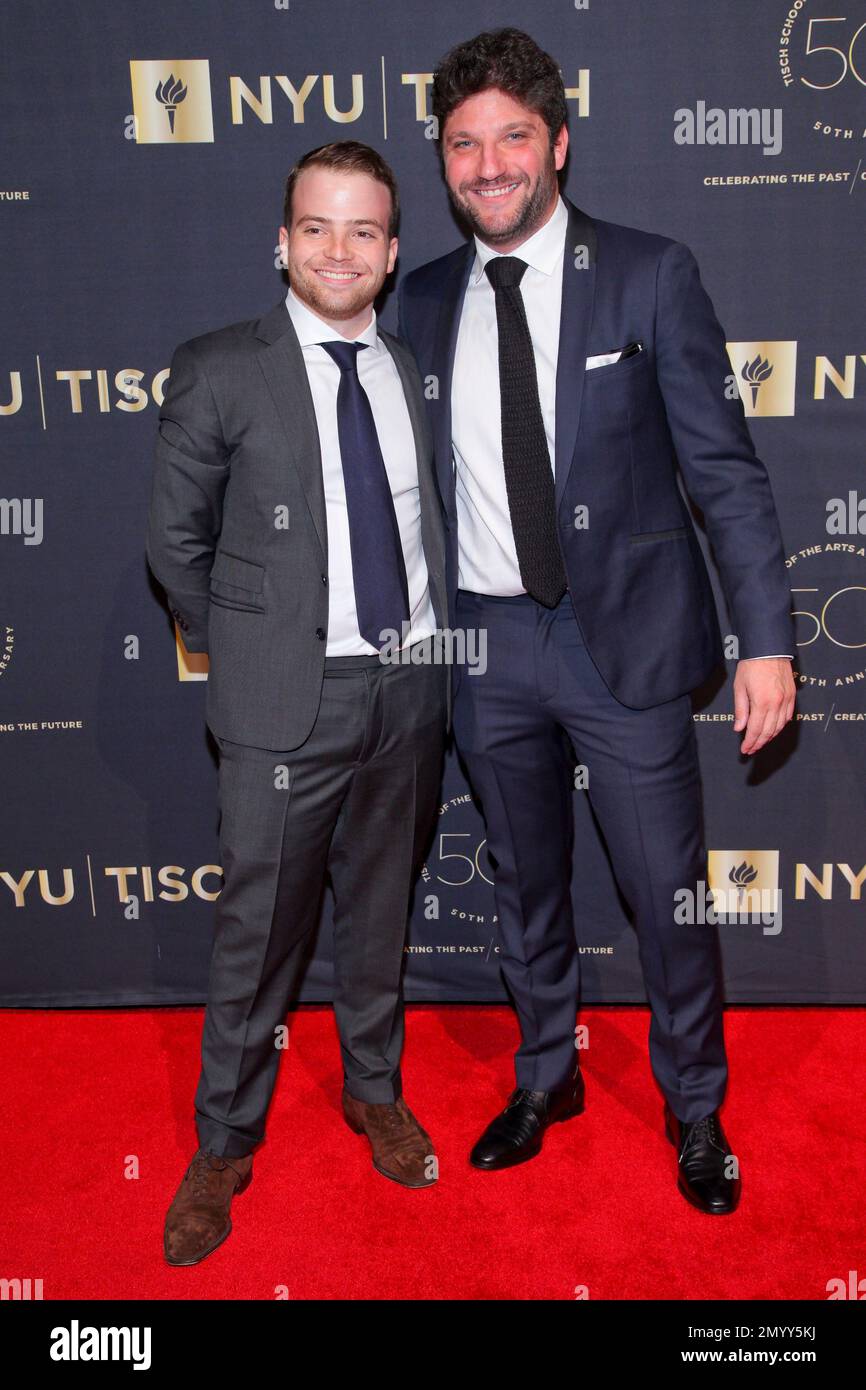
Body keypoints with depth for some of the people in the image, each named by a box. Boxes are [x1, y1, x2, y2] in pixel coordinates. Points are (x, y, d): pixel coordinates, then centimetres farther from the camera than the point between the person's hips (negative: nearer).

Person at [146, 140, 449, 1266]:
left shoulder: (416, 373, 7)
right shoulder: (219, 371, -5)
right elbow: (176, 540, 0)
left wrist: (424, 647, 8)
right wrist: (243, 650, 3)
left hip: (410, 688, 4)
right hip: (290, 700, -4)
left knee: (380, 908, 18)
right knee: (259, 931, 6)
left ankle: (375, 1087, 41)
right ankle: (224, 1145, 27)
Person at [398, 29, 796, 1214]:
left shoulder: (649, 274, -4)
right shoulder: (426, 302, 6)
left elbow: (725, 469, -6)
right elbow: (423, 481, 10)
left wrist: (767, 639, -11)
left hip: (624, 635, -3)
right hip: (486, 641, 3)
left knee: (669, 892, 6)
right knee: (525, 883, 17)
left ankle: (695, 1108, 31)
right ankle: (545, 1078, 40)